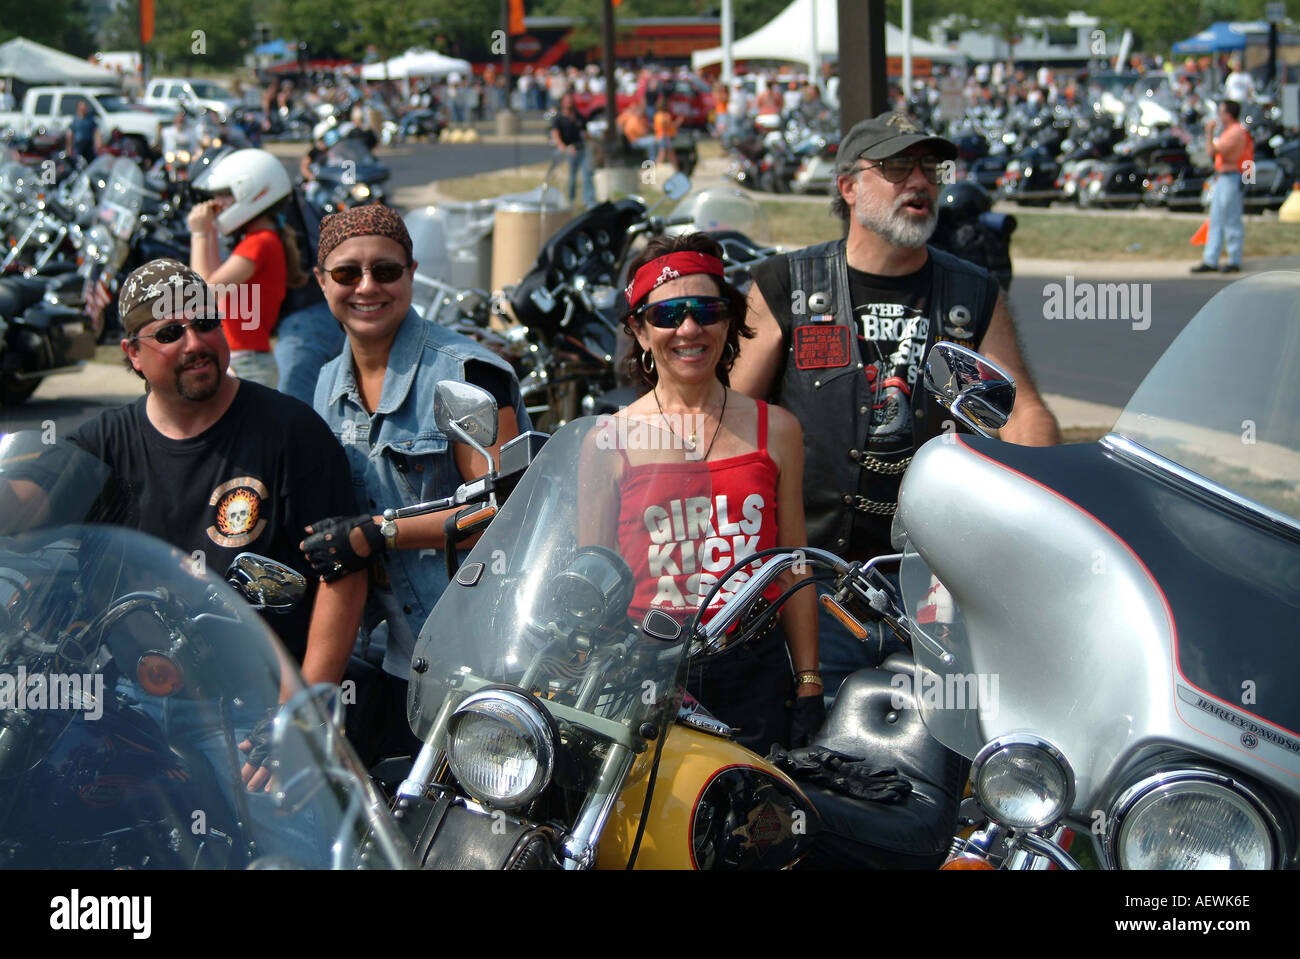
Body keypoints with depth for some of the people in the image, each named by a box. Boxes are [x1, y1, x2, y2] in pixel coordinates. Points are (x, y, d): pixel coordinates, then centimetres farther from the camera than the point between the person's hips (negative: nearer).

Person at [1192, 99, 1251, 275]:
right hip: (1222, 180, 11)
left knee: (1232, 222, -5)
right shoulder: (1229, 131, 17)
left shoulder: (1236, 133, -16)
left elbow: (1212, 151, -21)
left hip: (1231, 179, -11)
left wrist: (1209, 131, -14)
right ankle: (1210, 261, 12)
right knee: (1216, 221, 10)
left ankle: (1235, 262, 0)